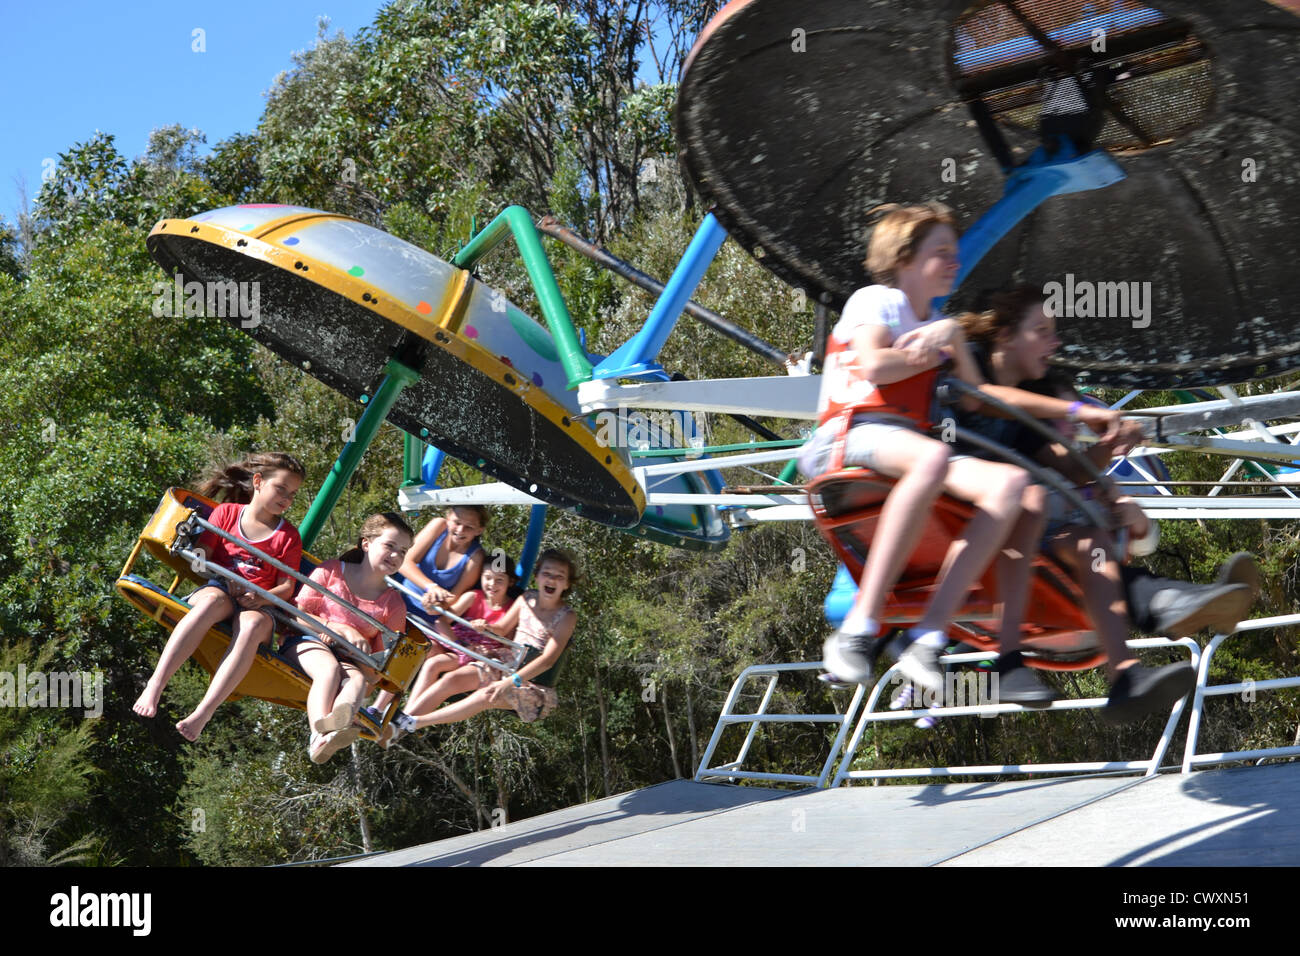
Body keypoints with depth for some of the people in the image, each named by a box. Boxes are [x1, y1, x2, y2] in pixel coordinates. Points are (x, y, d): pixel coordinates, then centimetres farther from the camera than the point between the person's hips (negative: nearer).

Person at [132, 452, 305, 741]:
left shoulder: (288, 536, 14)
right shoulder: (226, 512, 14)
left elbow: (287, 587, 7)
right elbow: (201, 556, 11)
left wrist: (260, 598, -13)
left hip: (259, 605, 0)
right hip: (217, 589, 0)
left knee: (252, 624, -39)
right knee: (213, 600, -40)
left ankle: (202, 714, -51)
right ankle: (154, 687, -50)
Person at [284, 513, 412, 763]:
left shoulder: (394, 602, 13)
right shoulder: (332, 571, 7)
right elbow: (298, 613, 1)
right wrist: (345, 630, -10)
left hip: (349, 658, 2)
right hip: (306, 641, -2)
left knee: (358, 679, -33)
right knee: (329, 668, -35)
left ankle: (341, 718, -68)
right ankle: (319, 736, -58)